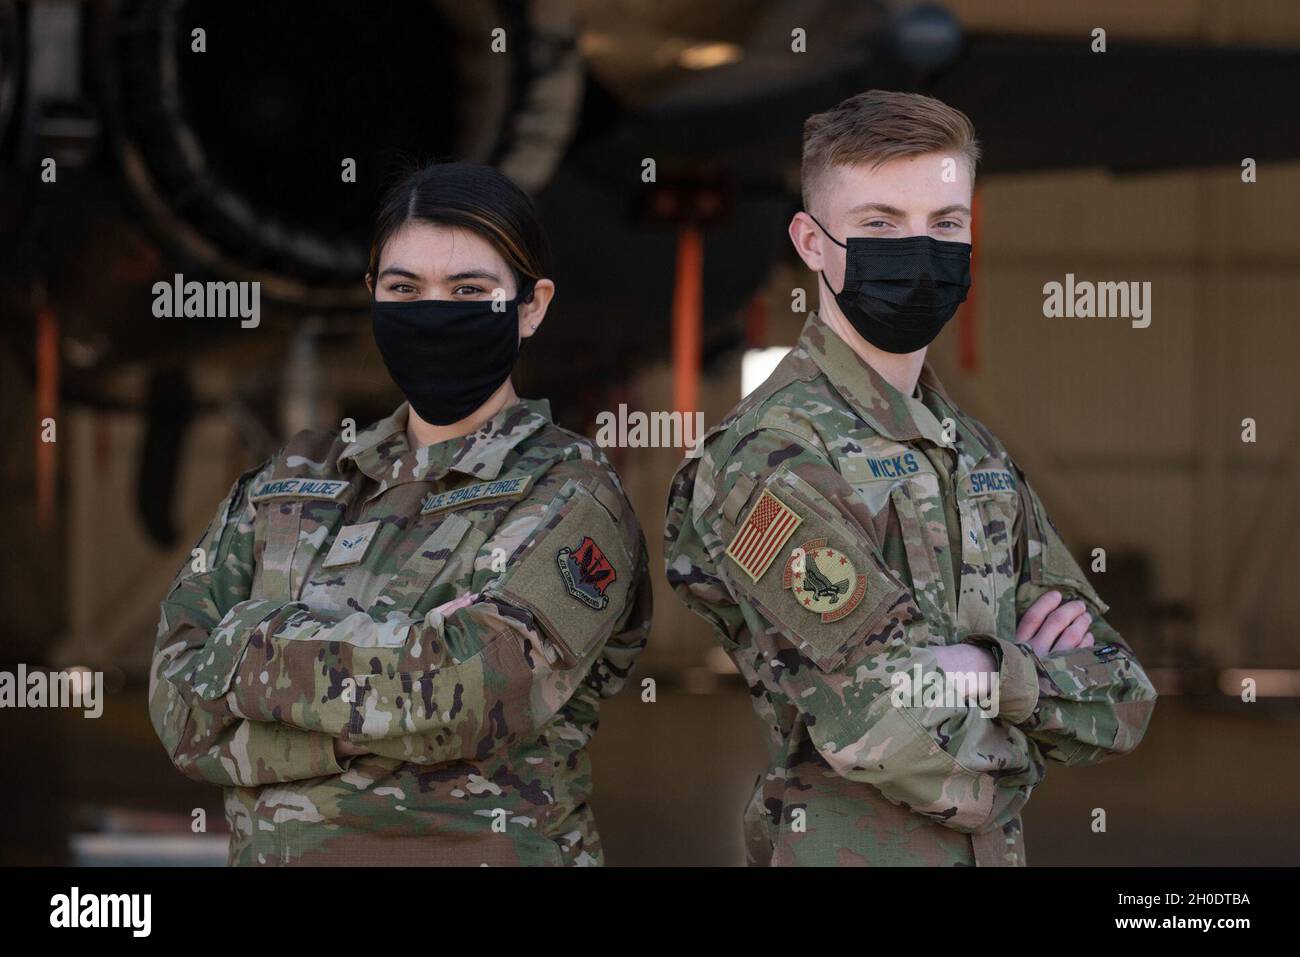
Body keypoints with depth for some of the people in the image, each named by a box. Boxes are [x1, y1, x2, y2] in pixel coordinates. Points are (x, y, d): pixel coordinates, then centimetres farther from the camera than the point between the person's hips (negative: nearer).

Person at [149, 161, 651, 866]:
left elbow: (461, 686, -23)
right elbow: (180, 709, -6)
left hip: (478, 847, -4)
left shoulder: (570, 497, -8)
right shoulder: (290, 485, 5)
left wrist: (247, 647, -13)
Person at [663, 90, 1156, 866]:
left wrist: (994, 673, -15)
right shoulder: (775, 458, -17)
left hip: (994, 847, 7)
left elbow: (1121, 700, 2)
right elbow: (917, 753, -22)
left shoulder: (978, 455, 7)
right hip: (848, 848, -7)